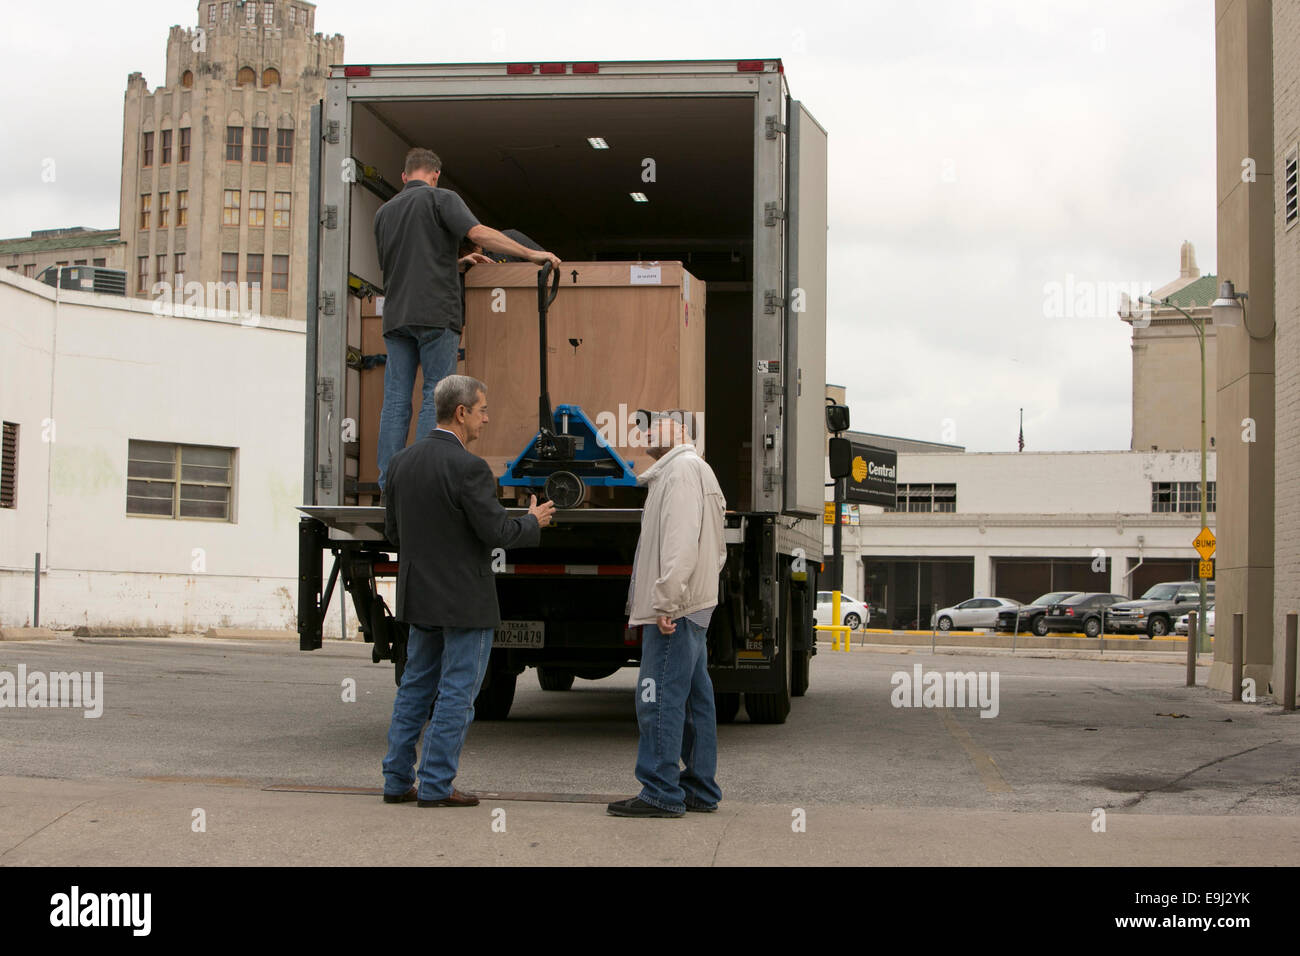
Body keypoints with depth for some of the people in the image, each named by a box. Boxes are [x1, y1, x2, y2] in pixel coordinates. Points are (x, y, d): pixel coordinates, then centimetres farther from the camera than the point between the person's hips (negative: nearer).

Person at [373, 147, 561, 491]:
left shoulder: (384, 212, 20)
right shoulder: (440, 198, 2)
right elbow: (478, 233, -14)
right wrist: (531, 254, -12)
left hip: (396, 316, 5)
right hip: (436, 312, -5)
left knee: (396, 398, 4)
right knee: (437, 395, -3)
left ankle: (389, 485, 0)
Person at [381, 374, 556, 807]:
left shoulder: (401, 462, 5)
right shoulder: (467, 467, -19)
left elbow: (393, 530, 10)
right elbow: (496, 531, -18)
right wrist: (533, 521, 0)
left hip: (418, 597, 7)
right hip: (465, 601, -7)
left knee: (415, 687, 16)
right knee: (456, 693, 1)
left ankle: (398, 780, 19)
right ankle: (436, 786, 4)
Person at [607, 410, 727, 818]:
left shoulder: (682, 468, -11)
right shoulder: (699, 470, 23)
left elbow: (681, 542, -22)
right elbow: (717, 549, 24)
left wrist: (666, 601, -23)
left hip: (673, 612, -11)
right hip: (692, 609, 11)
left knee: (659, 699, -10)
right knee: (694, 698, 12)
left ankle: (661, 792, -10)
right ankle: (699, 789, 16)